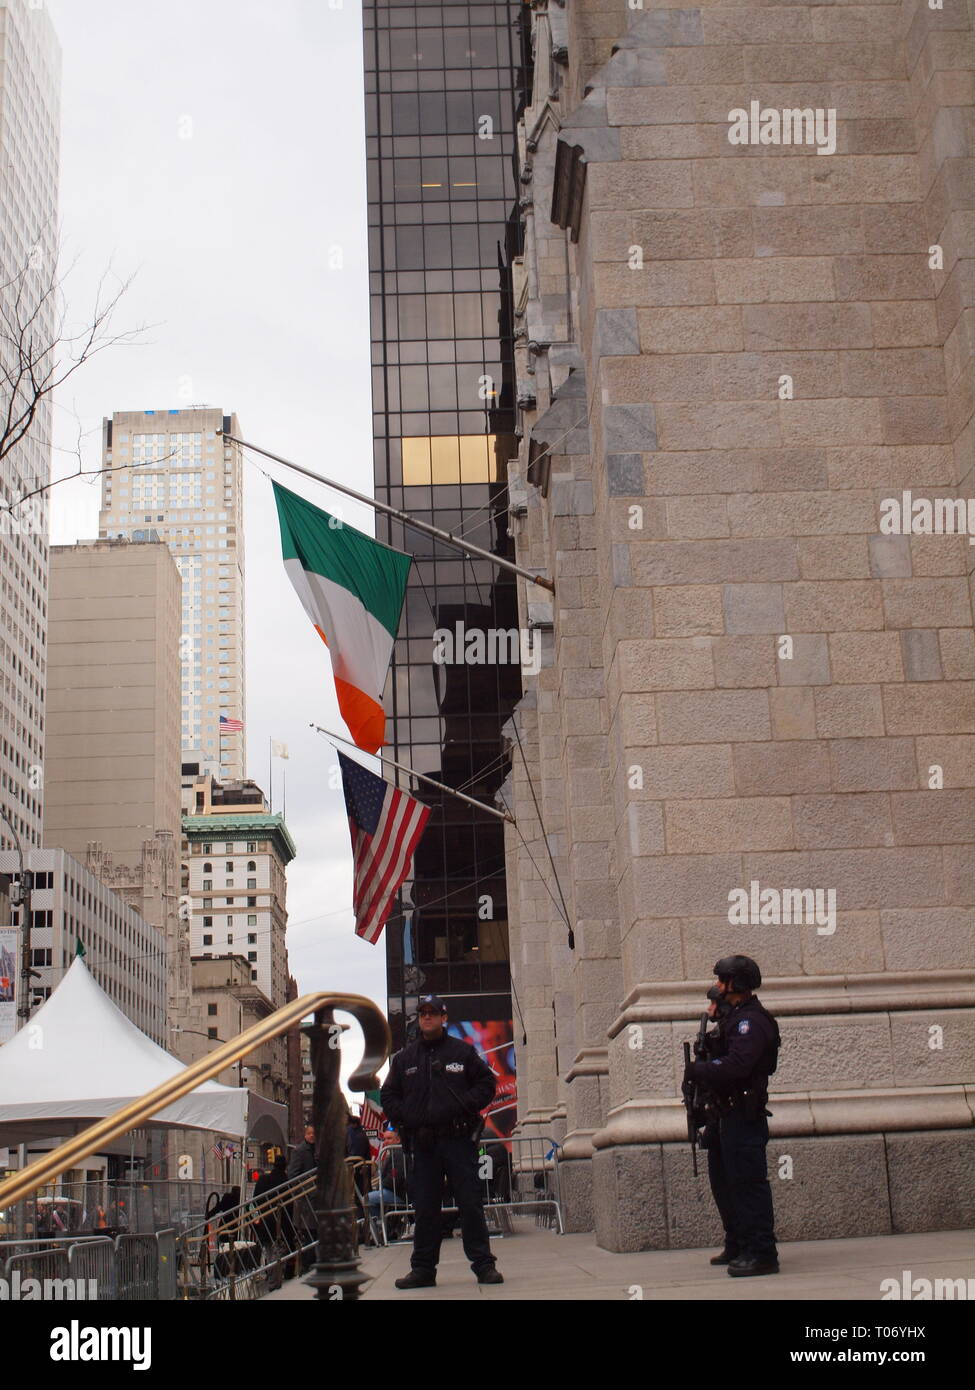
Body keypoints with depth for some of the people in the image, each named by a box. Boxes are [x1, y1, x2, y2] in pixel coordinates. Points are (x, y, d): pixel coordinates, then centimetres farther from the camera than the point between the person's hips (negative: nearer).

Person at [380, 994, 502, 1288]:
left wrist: (465, 1106, -7)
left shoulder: (463, 1051, 7)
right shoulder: (405, 1058, 14)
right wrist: (405, 1118, 1)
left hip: (458, 1139, -2)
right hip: (422, 1142, 2)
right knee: (424, 1208, 4)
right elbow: (388, 1095, 18)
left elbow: (487, 1084, 8)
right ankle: (423, 1268, 10)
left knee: (470, 1203, -2)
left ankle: (483, 1264, 3)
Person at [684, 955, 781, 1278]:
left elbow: (736, 1066, -27)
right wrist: (715, 1019, 9)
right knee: (724, 1183, 17)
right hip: (725, 1115, 11)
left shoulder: (751, 1021, -15)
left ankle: (762, 1254, -10)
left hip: (743, 1115, -11)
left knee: (748, 1184, -11)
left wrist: (697, 1069, -15)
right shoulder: (734, 1017, 17)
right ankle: (737, 1247, 27)